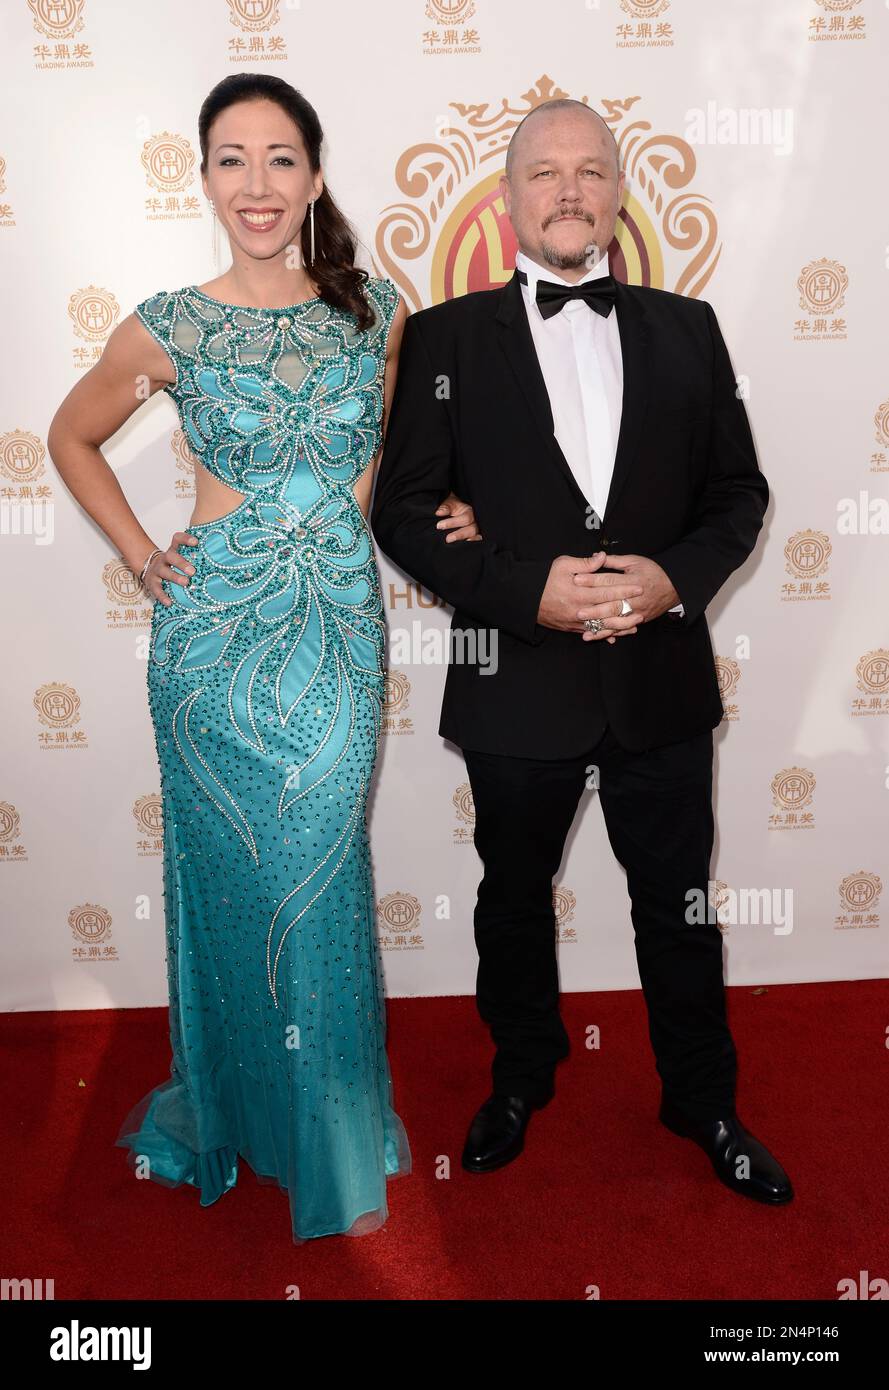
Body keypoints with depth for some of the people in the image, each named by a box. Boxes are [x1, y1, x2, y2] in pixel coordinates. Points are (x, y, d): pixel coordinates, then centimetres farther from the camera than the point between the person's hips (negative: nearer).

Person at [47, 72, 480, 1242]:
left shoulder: (378, 309, 1)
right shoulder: (170, 330, -5)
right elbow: (72, 438, 12)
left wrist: (452, 505, 3)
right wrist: (139, 552, 3)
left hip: (342, 630, 2)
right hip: (218, 632, -1)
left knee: (324, 877, 9)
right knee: (234, 876, 10)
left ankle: (336, 1140, 32)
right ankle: (232, 1112, 37)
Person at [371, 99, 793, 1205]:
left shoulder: (685, 328, 5)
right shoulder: (447, 337, -1)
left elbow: (738, 489, 7)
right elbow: (402, 508, -5)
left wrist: (675, 575, -13)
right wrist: (527, 590, -18)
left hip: (662, 677, 2)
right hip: (516, 684, -1)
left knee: (681, 907, 14)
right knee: (514, 900, 18)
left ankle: (702, 1101, 38)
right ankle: (520, 1079, 43)